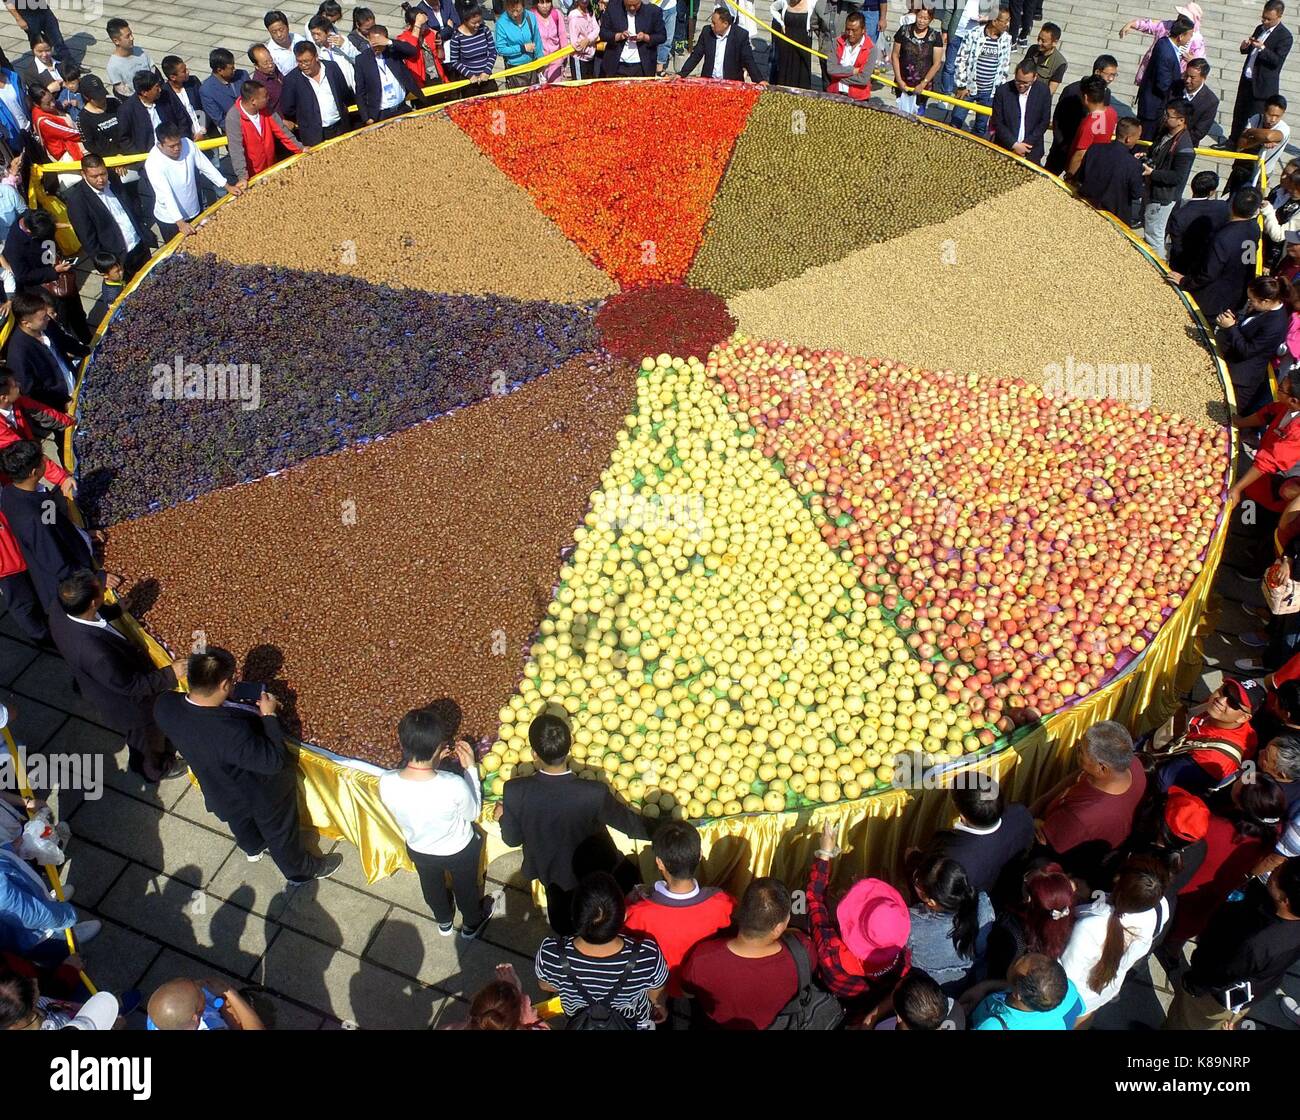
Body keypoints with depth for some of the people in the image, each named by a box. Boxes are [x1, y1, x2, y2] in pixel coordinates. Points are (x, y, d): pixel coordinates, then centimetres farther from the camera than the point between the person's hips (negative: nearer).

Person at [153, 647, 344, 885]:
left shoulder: (164, 705, -28)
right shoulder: (232, 732, -48)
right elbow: (274, 761, -33)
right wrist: (269, 716, -24)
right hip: (260, 794, -6)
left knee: (241, 821, 38)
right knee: (280, 833, 26)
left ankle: (253, 848, 69)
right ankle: (300, 870, 54)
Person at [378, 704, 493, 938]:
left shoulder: (386, 782, -33)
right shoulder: (454, 786, -41)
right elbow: (473, 813, -17)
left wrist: (433, 761, -12)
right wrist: (470, 767, -16)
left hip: (418, 850, 3)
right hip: (459, 851, -2)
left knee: (432, 886, 36)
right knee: (466, 887, 32)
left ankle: (443, 921, 65)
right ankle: (472, 924, 61)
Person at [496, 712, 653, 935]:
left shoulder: (515, 791, -30)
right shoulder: (594, 794, -37)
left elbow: (512, 839, -13)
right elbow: (628, 822, -19)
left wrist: (504, 817, 9)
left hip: (547, 868, 3)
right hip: (591, 871, -2)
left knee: (562, 924, 29)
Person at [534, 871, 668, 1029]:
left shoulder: (550, 955, -38)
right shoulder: (647, 956, -40)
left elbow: (544, 985, -13)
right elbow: (657, 996, -16)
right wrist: (659, 1006, 7)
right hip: (635, 1025, -1)